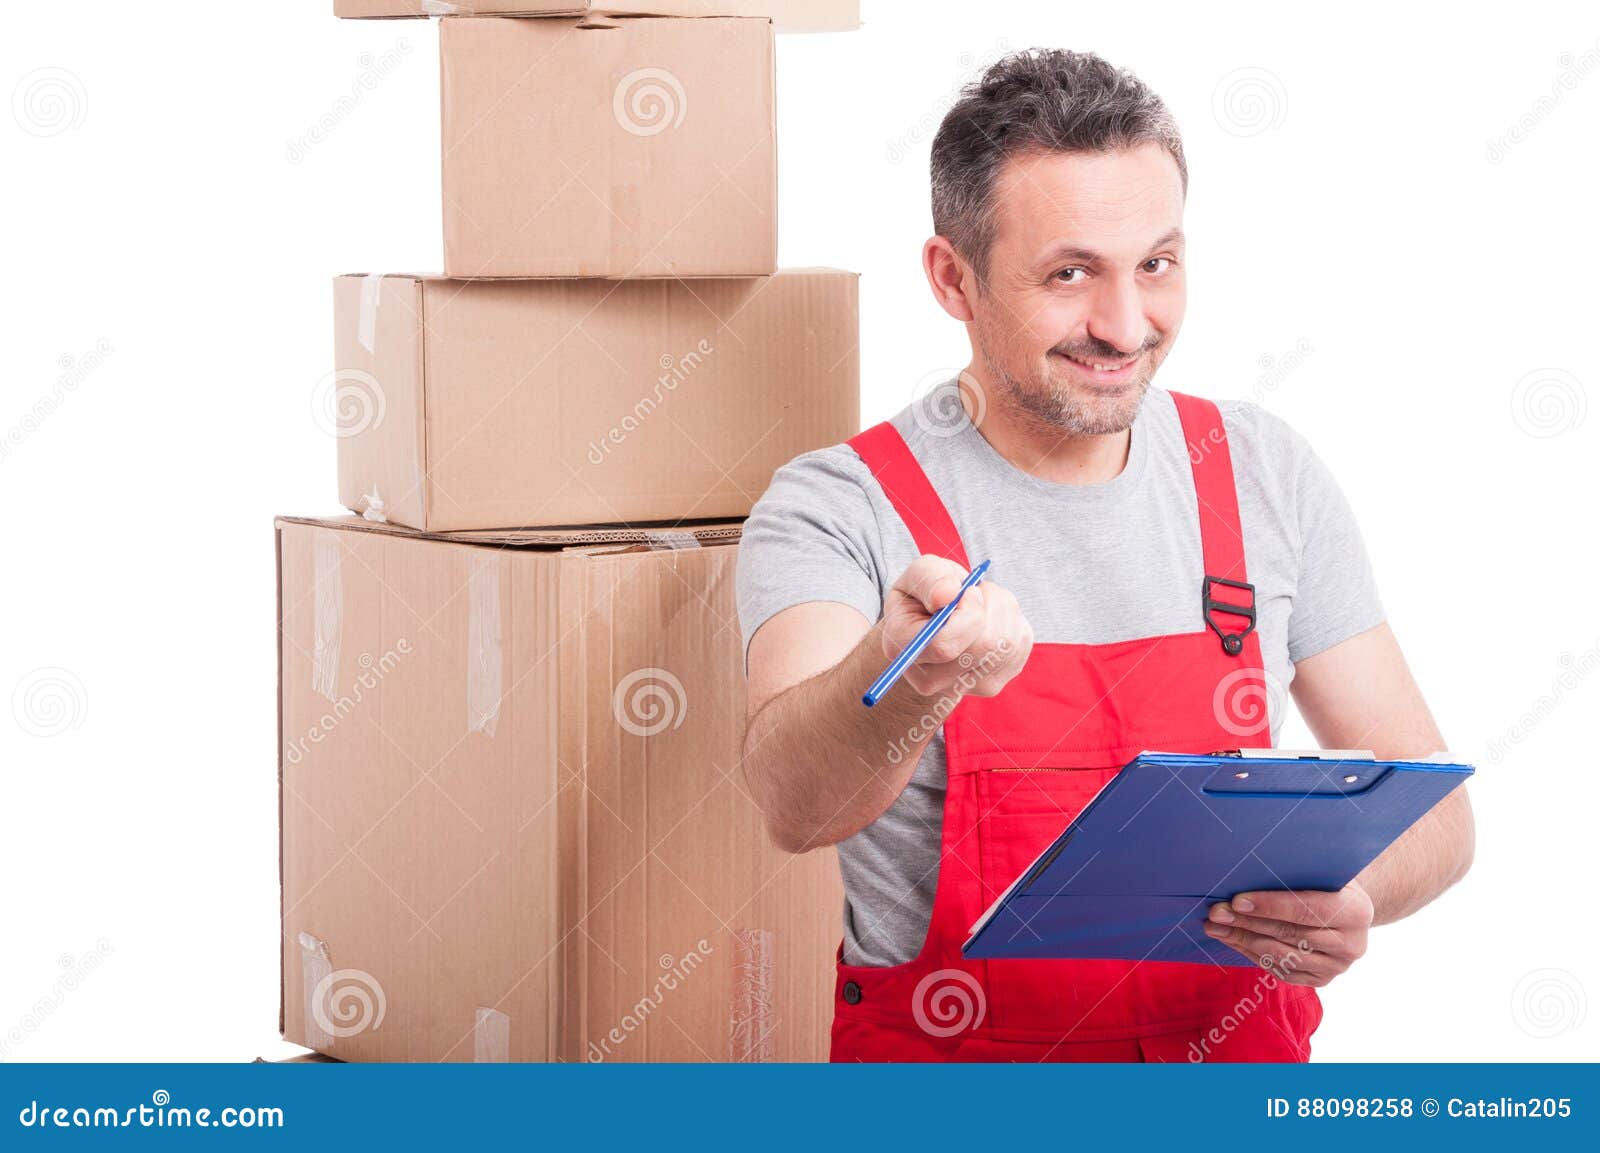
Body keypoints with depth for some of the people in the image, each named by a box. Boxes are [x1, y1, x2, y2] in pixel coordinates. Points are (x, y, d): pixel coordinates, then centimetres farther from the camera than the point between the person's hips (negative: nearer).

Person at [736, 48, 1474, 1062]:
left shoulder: (1269, 477, 6)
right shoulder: (838, 510, -5)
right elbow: (795, 802, -23)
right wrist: (904, 678, -44)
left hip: (1235, 1055, 5)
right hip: (950, 1070, -4)